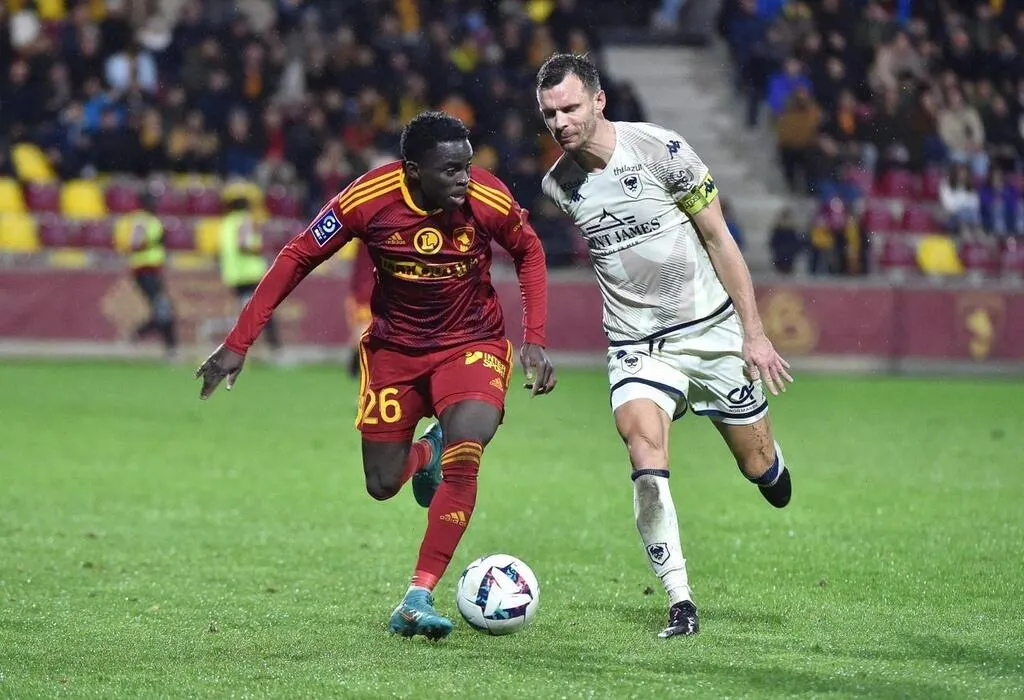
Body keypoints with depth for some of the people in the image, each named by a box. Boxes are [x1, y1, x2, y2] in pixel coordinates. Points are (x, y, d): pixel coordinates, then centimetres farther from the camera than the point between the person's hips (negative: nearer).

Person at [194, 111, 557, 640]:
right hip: (394, 345, 1)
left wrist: (534, 340, -7)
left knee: (465, 454, -27)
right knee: (382, 485, 5)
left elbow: (529, 253, 0)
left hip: (471, 342, -1)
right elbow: (298, 258, -12)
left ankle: (418, 598, -16)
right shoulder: (368, 200, -24)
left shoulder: (489, 200, -23)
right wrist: (238, 343, -12)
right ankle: (426, 452, 44)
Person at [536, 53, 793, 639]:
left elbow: (719, 239, -6)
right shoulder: (556, 185, -2)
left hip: (712, 329, -1)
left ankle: (773, 469, 48)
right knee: (643, 443, -25)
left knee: (757, 465, 6)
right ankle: (681, 603, -22)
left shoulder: (661, 150, -12)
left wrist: (754, 332, -7)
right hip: (636, 344, 1)